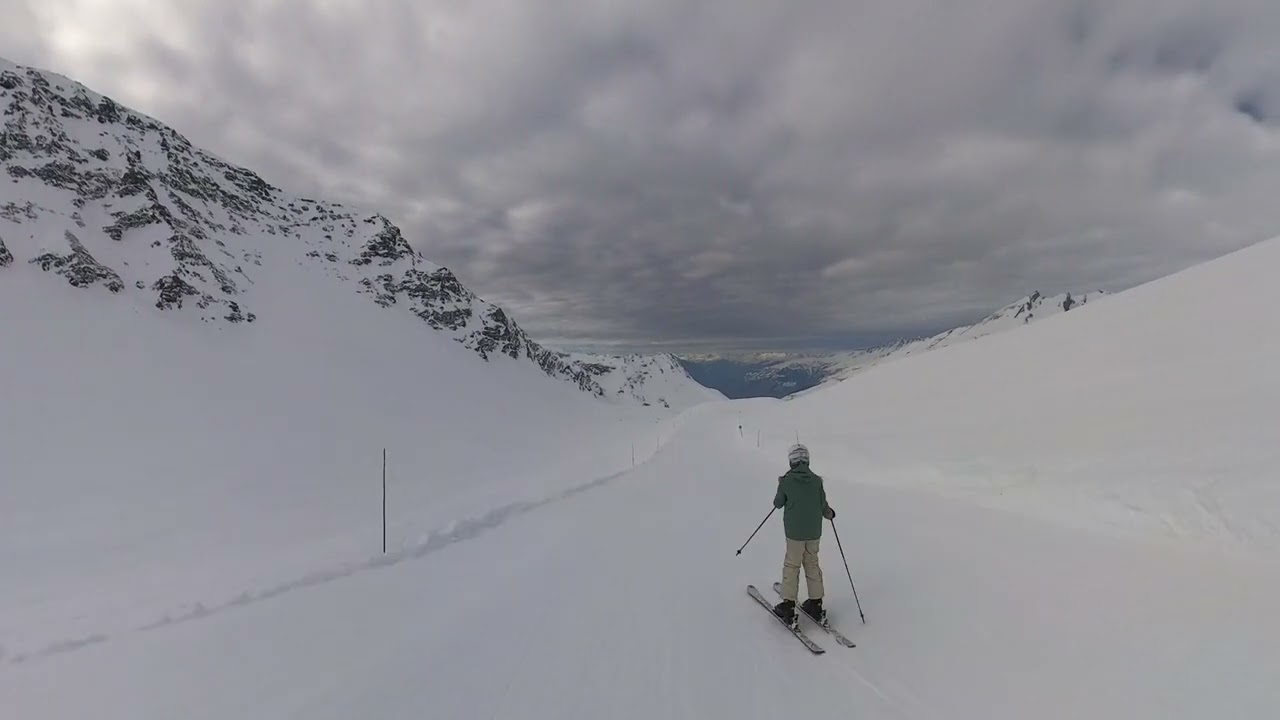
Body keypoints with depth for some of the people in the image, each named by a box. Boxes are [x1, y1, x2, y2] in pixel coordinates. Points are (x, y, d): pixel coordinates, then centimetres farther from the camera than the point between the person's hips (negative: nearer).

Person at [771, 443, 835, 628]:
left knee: (791, 566, 7)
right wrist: (830, 513, 22)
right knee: (812, 564, 16)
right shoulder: (816, 480, -6)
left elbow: (778, 503, -1)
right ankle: (816, 605, 23)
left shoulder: (786, 481, -13)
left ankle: (788, 607, 10)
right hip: (814, 531, 3)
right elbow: (823, 506, 0)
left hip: (795, 531, -3)